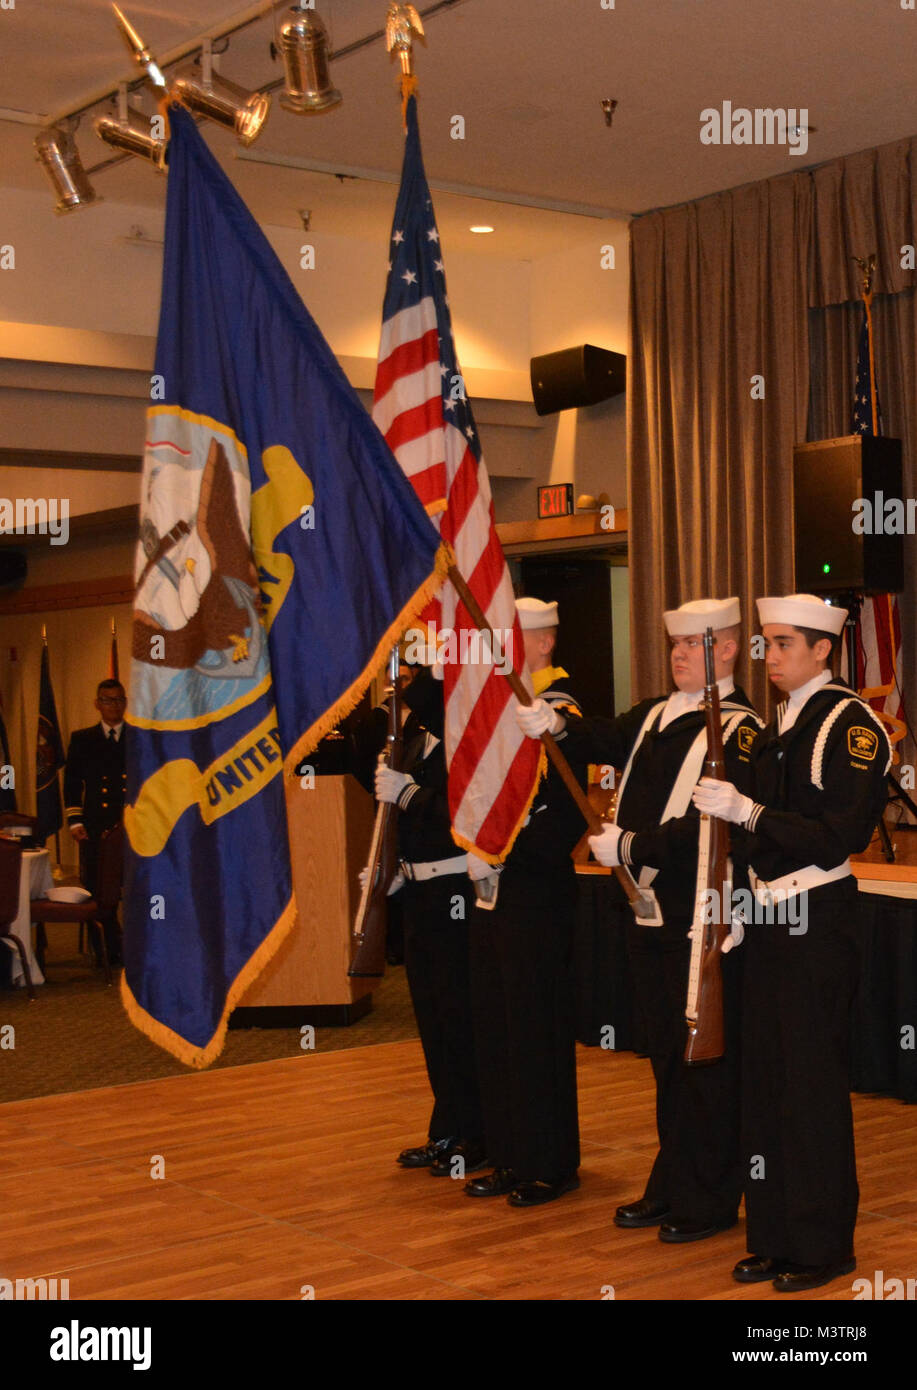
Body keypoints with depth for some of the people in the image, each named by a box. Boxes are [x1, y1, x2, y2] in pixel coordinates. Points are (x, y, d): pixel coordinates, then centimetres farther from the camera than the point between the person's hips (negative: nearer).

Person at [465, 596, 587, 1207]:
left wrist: (502, 851, -21)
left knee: (537, 1031, -1)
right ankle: (511, 1159, 24)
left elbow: (569, 815, -19)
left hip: (538, 894, -9)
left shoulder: (561, 713, -12)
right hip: (494, 893, 9)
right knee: (495, 1028, 13)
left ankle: (550, 1166, 11)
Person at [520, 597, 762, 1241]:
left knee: (705, 1060, 1)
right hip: (648, 915, 8)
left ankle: (710, 1200, 13)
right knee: (668, 1055, 16)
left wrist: (631, 846, -18)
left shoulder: (740, 729, -11)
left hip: (702, 921, -8)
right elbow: (608, 740, 1)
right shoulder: (657, 715, 14)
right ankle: (671, 1187, 28)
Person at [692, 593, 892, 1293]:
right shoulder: (778, 724, 13)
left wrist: (748, 813, -23)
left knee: (814, 1080, -1)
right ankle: (775, 1235, 21)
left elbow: (841, 837, -18)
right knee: (765, 1073, 11)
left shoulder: (851, 723, -11)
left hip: (820, 919, -8)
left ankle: (823, 1245, 12)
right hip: (769, 914, 8)